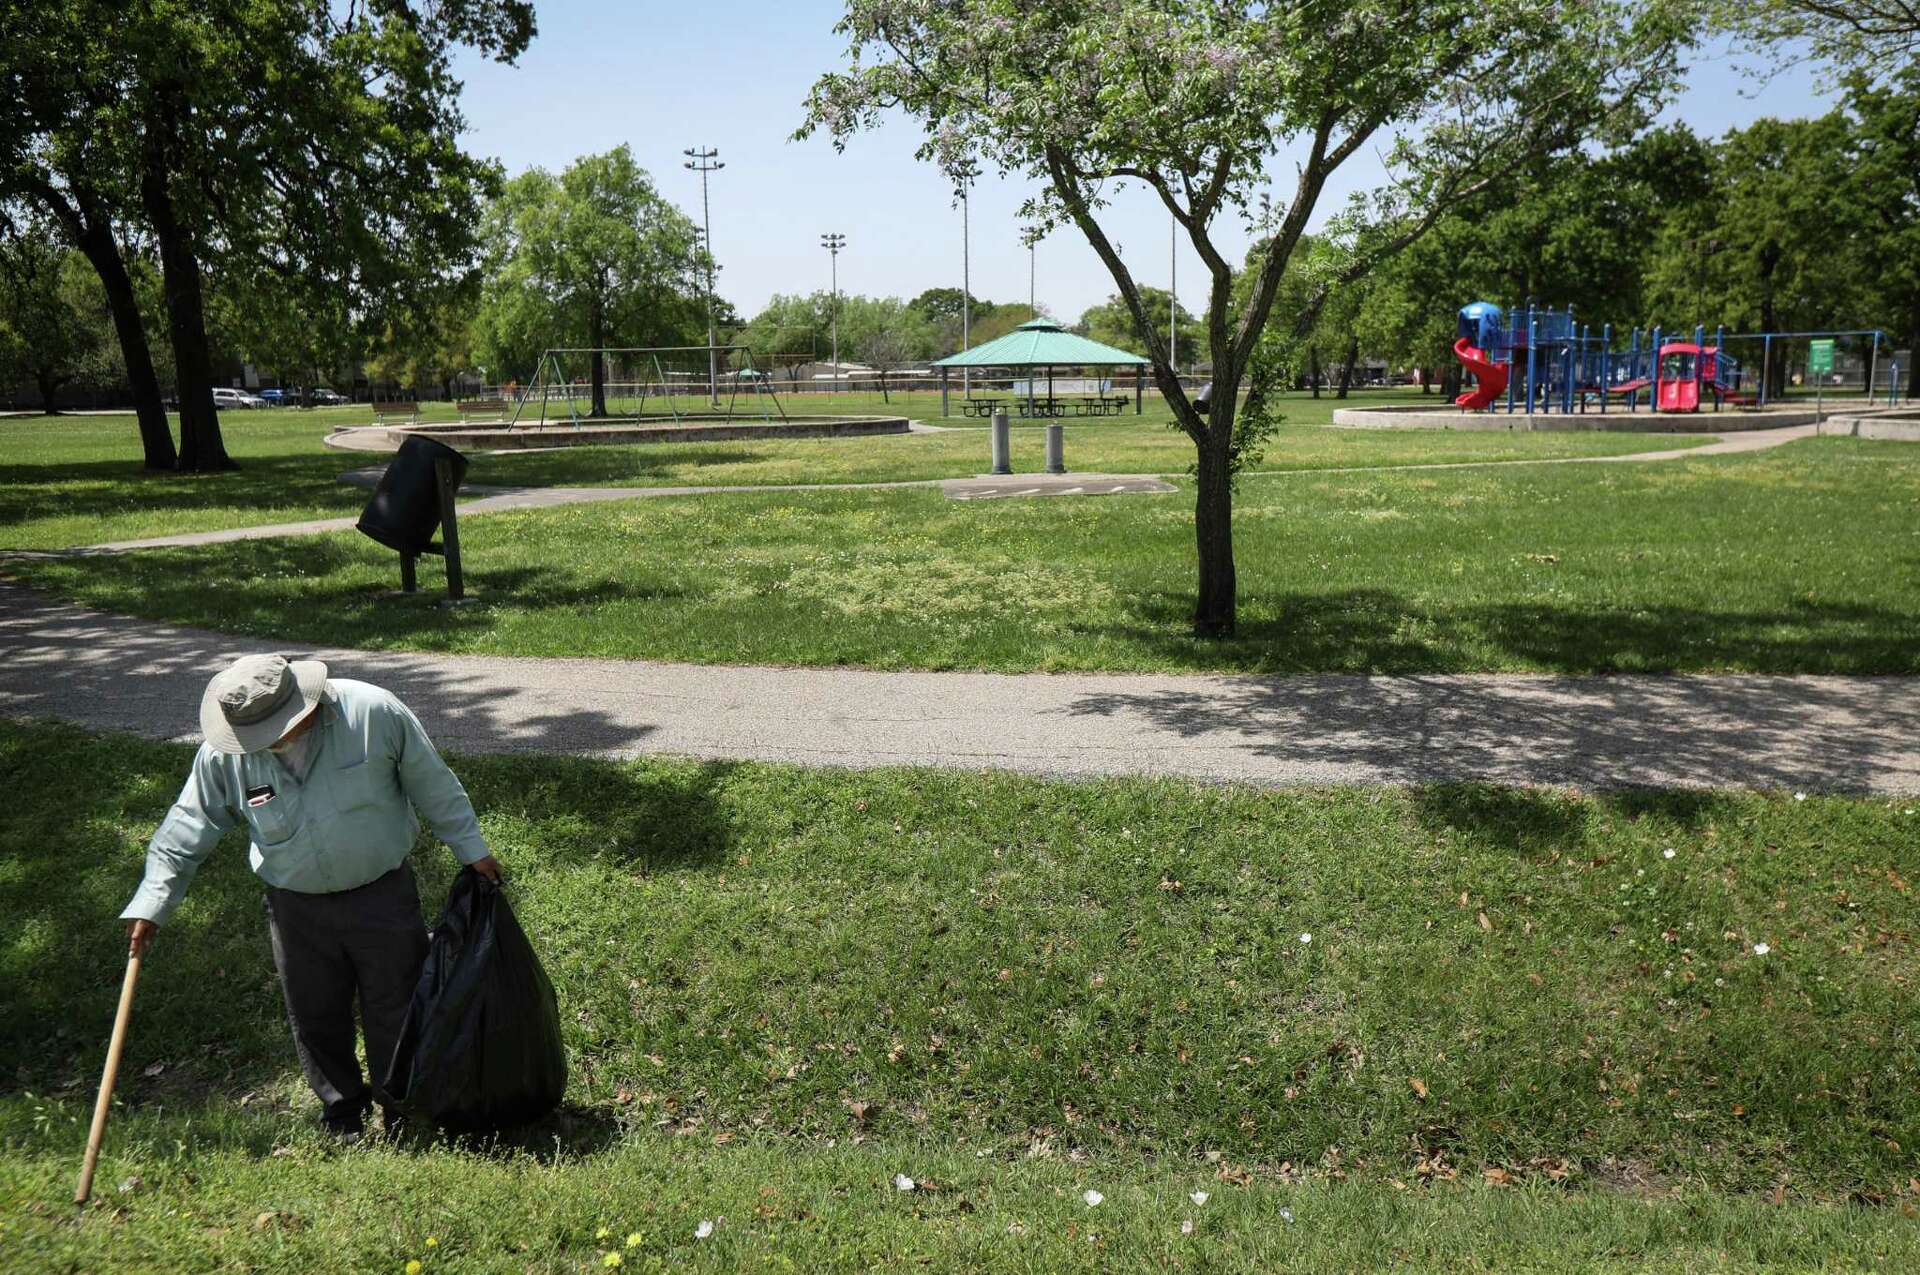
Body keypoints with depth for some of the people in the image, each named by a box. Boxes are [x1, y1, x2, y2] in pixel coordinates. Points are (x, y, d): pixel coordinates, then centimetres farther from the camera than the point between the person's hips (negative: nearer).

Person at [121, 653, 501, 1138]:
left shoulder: (373, 712, -20)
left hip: (382, 895, -2)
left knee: (396, 1012, 9)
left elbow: (433, 785, -8)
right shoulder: (224, 755, -12)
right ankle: (343, 1120, 36)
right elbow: (183, 835, 1)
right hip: (297, 910, 2)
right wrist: (150, 908, -4)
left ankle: (406, 1122, 28)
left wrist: (470, 848, 0)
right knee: (316, 1020, 13)